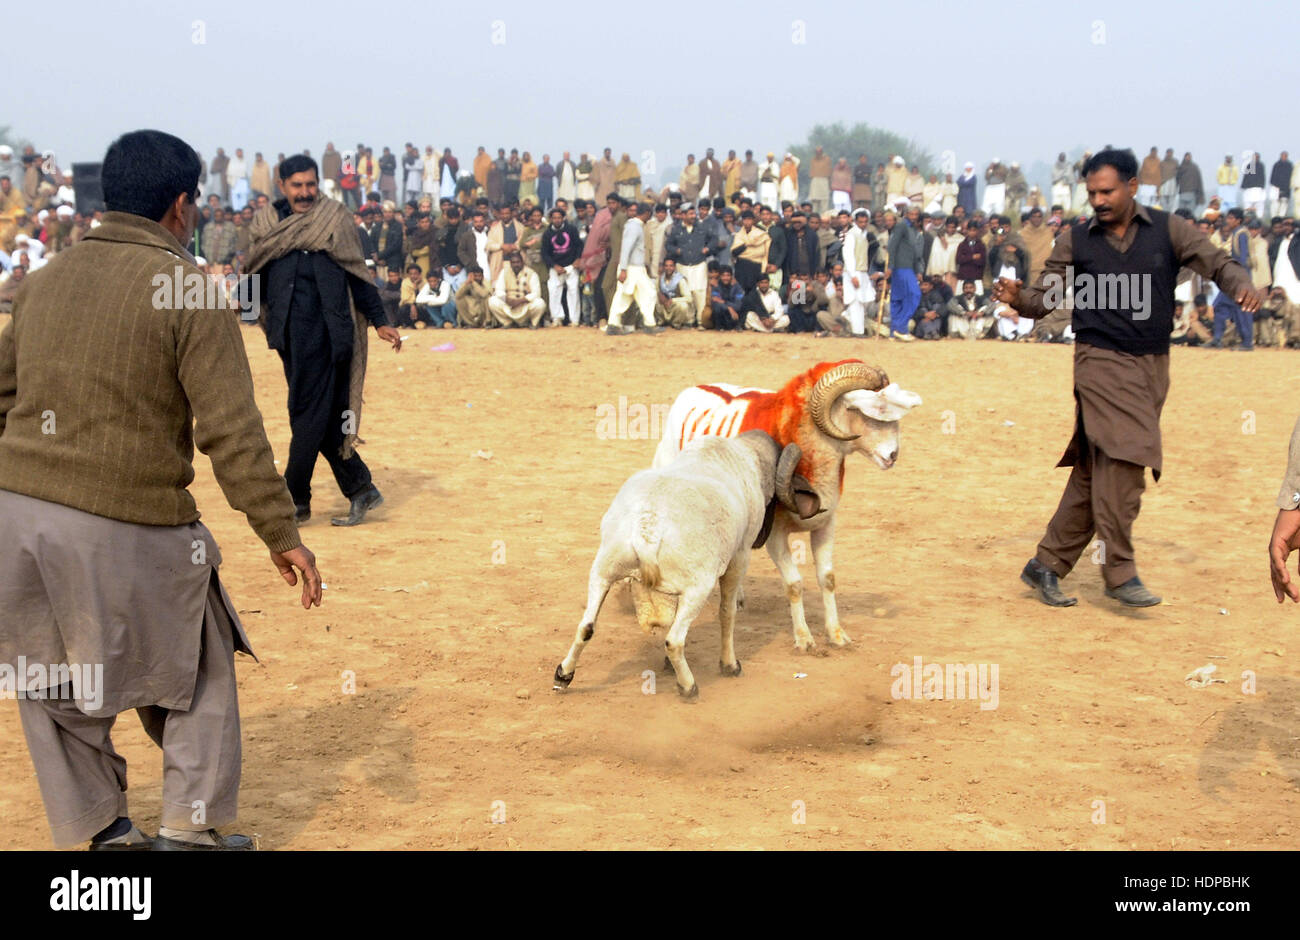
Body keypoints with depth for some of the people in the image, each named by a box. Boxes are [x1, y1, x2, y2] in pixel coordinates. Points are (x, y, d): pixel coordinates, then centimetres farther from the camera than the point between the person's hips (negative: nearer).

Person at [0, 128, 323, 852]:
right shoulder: (188, 288, -8)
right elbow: (233, 432, -13)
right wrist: (282, 535, -8)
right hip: (126, 526, -5)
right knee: (198, 670, 16)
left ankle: (97, 834, 30)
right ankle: (190, 829, 20)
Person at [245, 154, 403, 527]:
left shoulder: (334, 220, 1)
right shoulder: (267, 222, 12)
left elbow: (357, 274, 3)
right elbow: (258, 274, 16)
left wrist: (380, 322, -1)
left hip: (324, 328, -5)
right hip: (288, 331, 5)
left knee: (310, 414, -4)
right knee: (322, 416, 7)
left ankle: (295, 500, 4)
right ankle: (360, 489, 17)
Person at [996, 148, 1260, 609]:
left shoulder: (1168, 229, 5)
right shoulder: (1075, 239, 3)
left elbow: (1218, 263, -2)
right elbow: (1044, 298, 3)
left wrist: (1242, 284, -24)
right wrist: (1017, 298, -19)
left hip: (1153, 365, 3)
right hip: (1102, 362, -3)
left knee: (1095, 470, 4)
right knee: (1122, 457, -17)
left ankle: (1047, 565, 11)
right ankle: (1119, 571, -11)